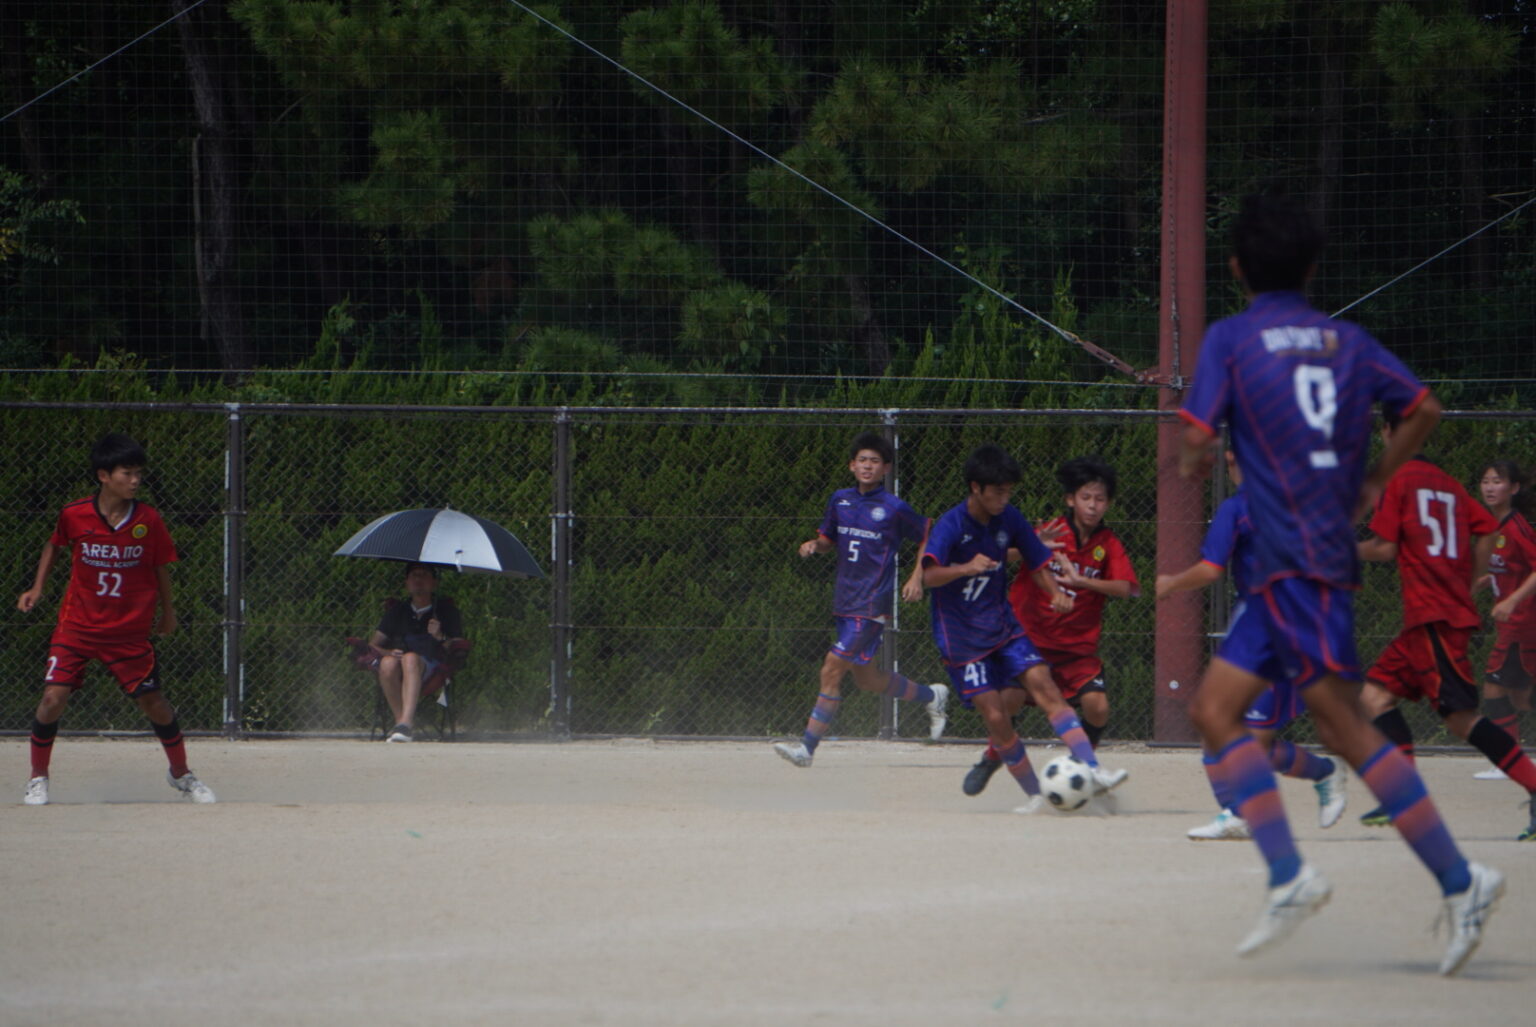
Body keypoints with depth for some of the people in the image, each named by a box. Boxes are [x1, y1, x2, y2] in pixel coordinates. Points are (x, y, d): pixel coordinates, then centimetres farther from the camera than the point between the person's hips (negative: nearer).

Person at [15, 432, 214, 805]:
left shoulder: (148, 520, -8)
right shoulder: (74, 515, -10)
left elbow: (161, 568, 6)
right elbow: (55, 546, 12)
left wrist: (168, 613, 13)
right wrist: (37, 588, 4)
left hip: (130, 632, 1)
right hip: (77, 627, -1)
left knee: (153, 702, 4)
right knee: (54, 697, -12)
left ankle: (180, 773, 27)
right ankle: (37, 777, 8)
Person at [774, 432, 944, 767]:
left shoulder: (894, 509, -9)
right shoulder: (840, 501, 7)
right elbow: (829, 539, 21)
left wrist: (918, 577, -8)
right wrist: (814, 545, -2)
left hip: (872, 605, -7)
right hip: (844, 602, 7)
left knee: (832, 671, -13)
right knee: (866, 679, 18)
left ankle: (807, 747, -9)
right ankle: (931, 696, 40)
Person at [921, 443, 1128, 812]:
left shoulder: (1009, 519, 0)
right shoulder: (951, 525, -17)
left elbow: (1036, 562, 13)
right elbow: (930, 575, -32)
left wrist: (1055, 591, -8)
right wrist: (966, 568, -51)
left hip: (1003, 626, 4)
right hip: (962, 639, -4)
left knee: (1045, 687, -14)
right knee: (995, 716, -9)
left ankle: (1092, 770, -23)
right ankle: (1033, 795, 7)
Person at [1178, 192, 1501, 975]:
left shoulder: (1229, 339, -2)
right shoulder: (1345, 340, 14)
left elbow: (1195, 447, -9)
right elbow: (1424, 409, 12)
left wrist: (1191, 466, 14)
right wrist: (1372, 485, 23)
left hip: (1295, 560, -7)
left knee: (1340, 722, -11)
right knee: (1214, 709, 10)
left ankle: (1458, 877, -16)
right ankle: (1287, 875, -1)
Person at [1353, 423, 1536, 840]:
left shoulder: (1399, 479, -3)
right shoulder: (1448, 484, 17)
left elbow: (1386, 548, -7)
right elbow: (1487, 531, 13)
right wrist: (1466, 588, 19)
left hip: (1433, 617, -9)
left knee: (1460, 717, -14)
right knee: (1376, 694, 10)